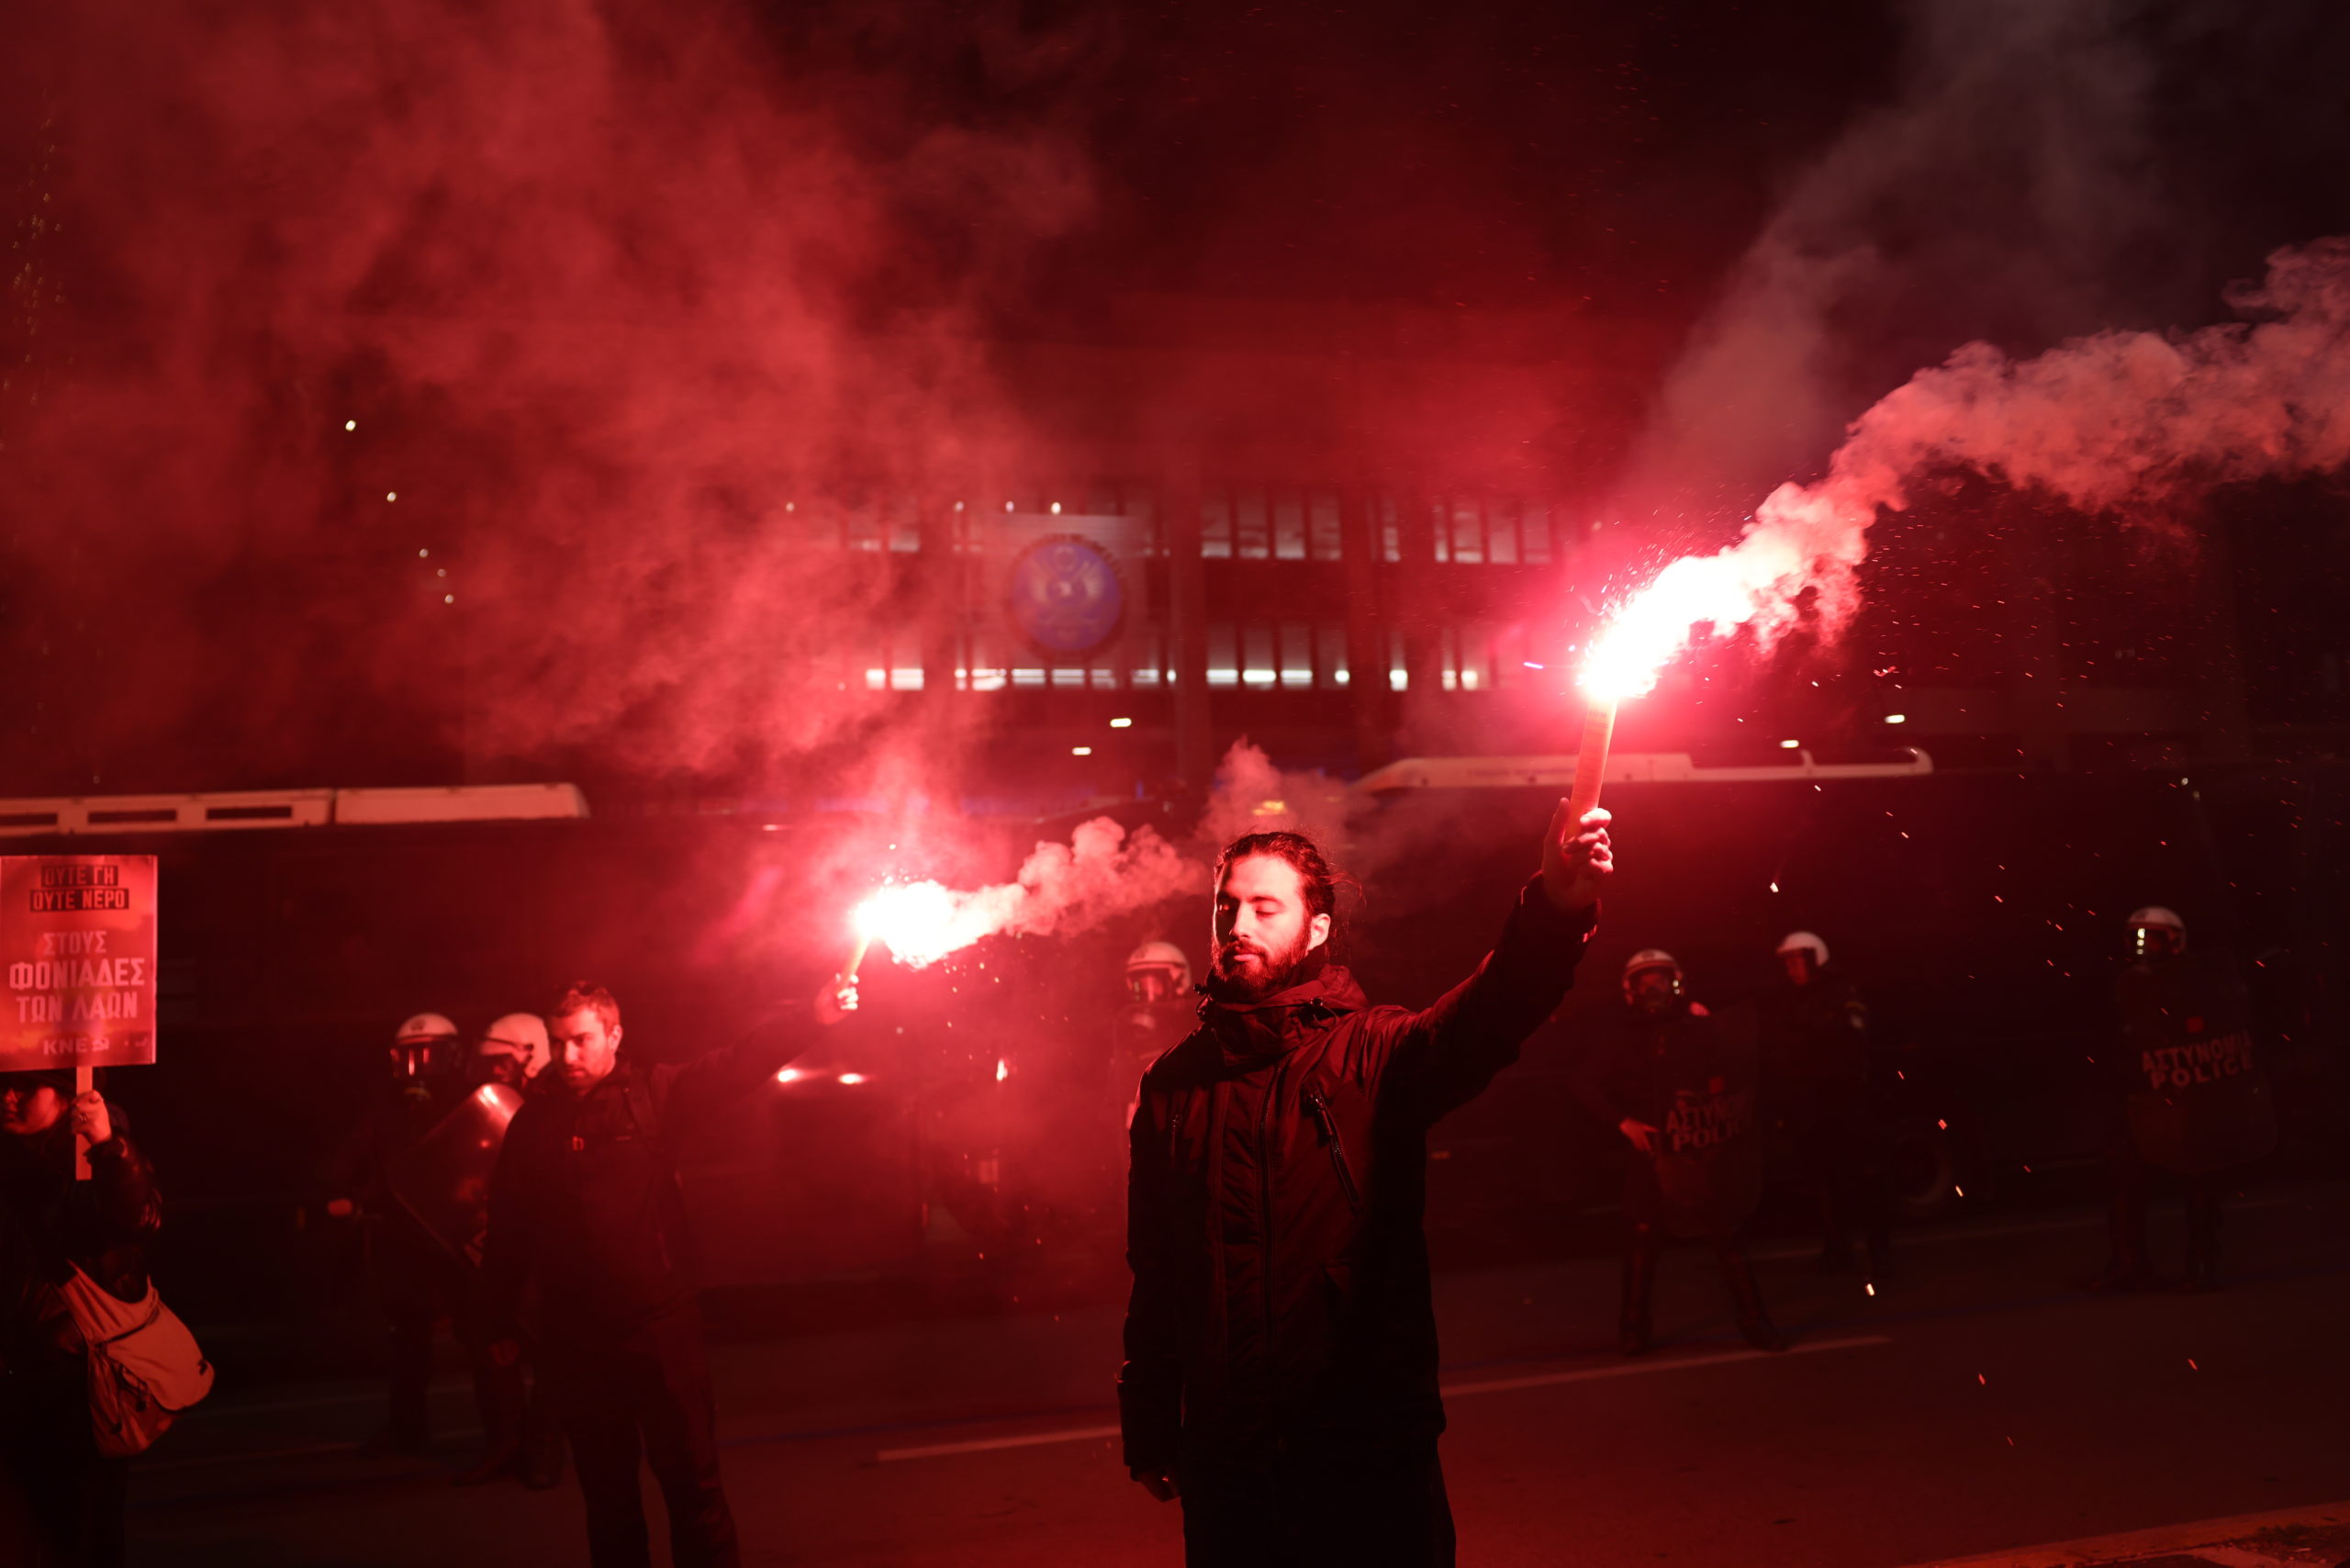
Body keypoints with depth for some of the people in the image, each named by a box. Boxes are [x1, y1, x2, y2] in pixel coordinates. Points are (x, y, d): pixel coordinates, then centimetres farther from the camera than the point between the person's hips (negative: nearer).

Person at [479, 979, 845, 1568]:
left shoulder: (654, 1093, -4)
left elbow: (738, 1065, -17)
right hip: (574, 1342, 2)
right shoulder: (533, 1122, 4)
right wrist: (503, 1321, 10)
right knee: (607, 1493, 15)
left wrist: (810, 1018, -32)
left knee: (693, 1485, 4)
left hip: (661, 1329, -2)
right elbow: (507, 1229, 8)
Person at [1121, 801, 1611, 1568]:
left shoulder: (1375, 1052, -5)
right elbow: (1153, 1276, 10)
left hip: (1370, 1447, -2)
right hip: (1225, 1458, 3)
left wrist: (1557, 909, -45)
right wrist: (1149, 1431, 10)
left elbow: (1486, 1016, -27)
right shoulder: (1173, 1085, 5)